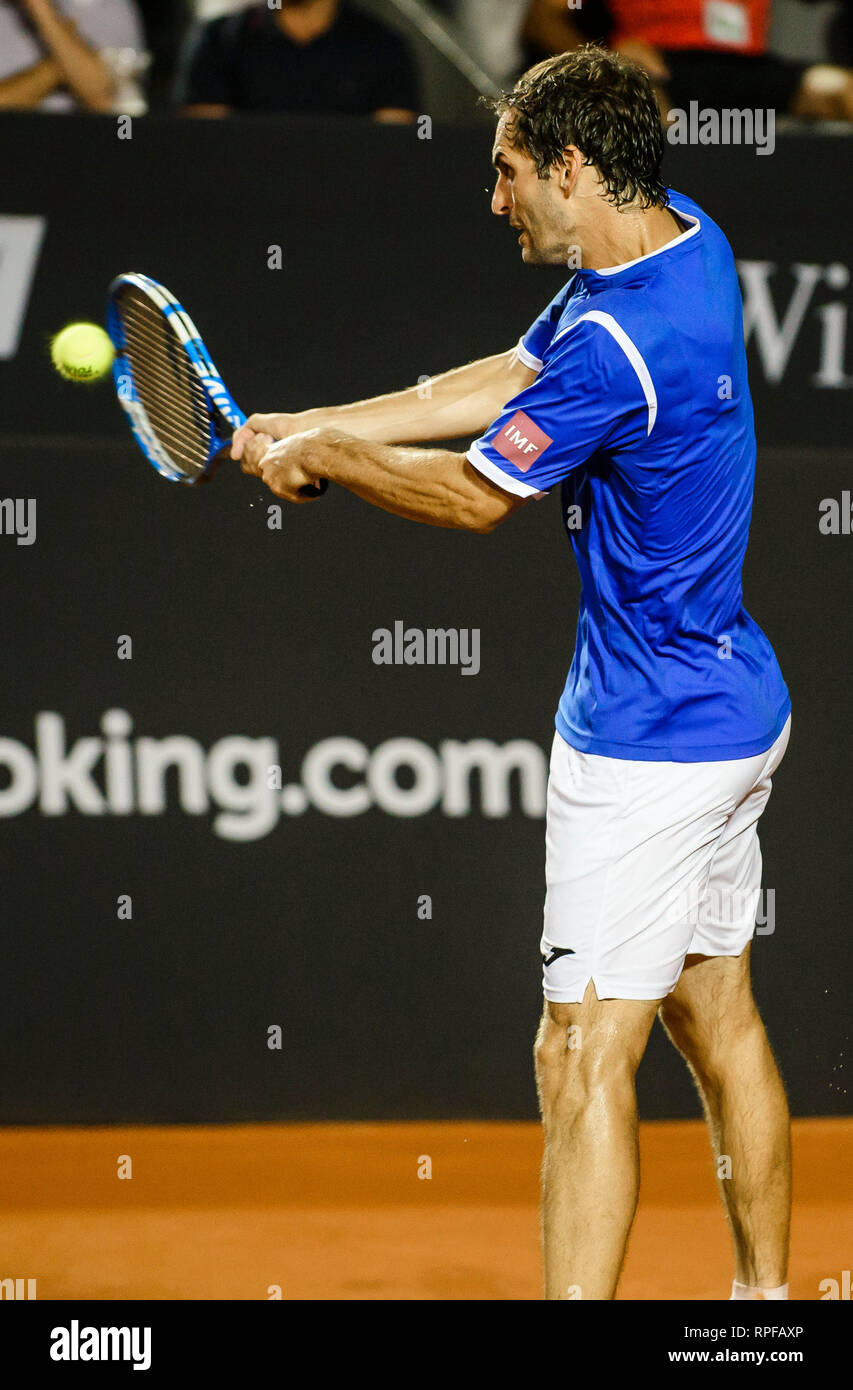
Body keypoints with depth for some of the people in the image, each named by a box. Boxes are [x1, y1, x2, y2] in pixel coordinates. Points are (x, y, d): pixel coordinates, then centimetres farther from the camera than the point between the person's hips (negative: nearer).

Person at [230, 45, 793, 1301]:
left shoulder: (620, 345, -27)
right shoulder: (687, 236, 3)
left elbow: (475, 495, -14)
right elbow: (503, 385, 12)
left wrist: (325, 457, 2)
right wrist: (316, 427, 9)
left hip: (645, 746, -10)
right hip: (738, 711, 10)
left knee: (585, 1058, -9)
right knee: (717, 1020, 19)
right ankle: (766, 1295, 29)